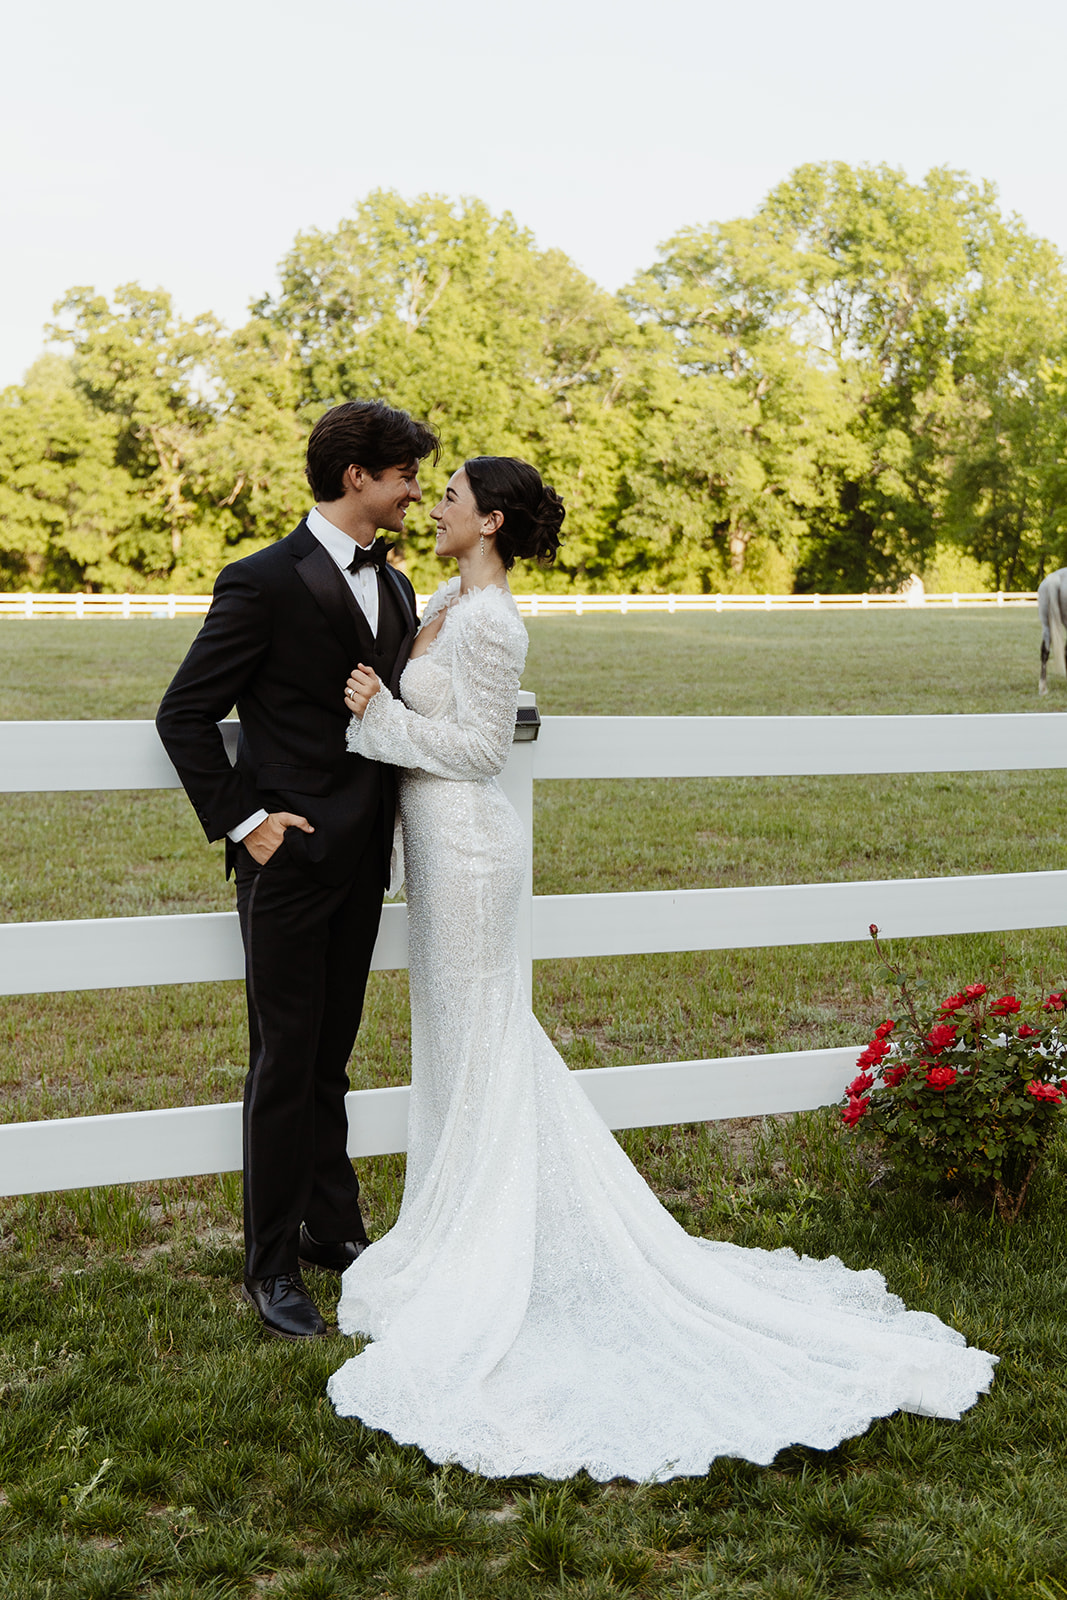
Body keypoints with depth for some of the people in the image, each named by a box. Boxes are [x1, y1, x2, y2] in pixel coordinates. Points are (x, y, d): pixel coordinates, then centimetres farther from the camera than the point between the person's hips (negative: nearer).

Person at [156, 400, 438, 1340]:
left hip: (362, 864, 7)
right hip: (291, 860, -7)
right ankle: (273, 1267, 16)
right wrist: (239, 822, -13)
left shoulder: (393, 586, 12)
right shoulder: (265, 583, -12)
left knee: (329, 1060, 18)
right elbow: (185, 714, -10)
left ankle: (334, 1231, 32)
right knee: (286, 1068, 3)